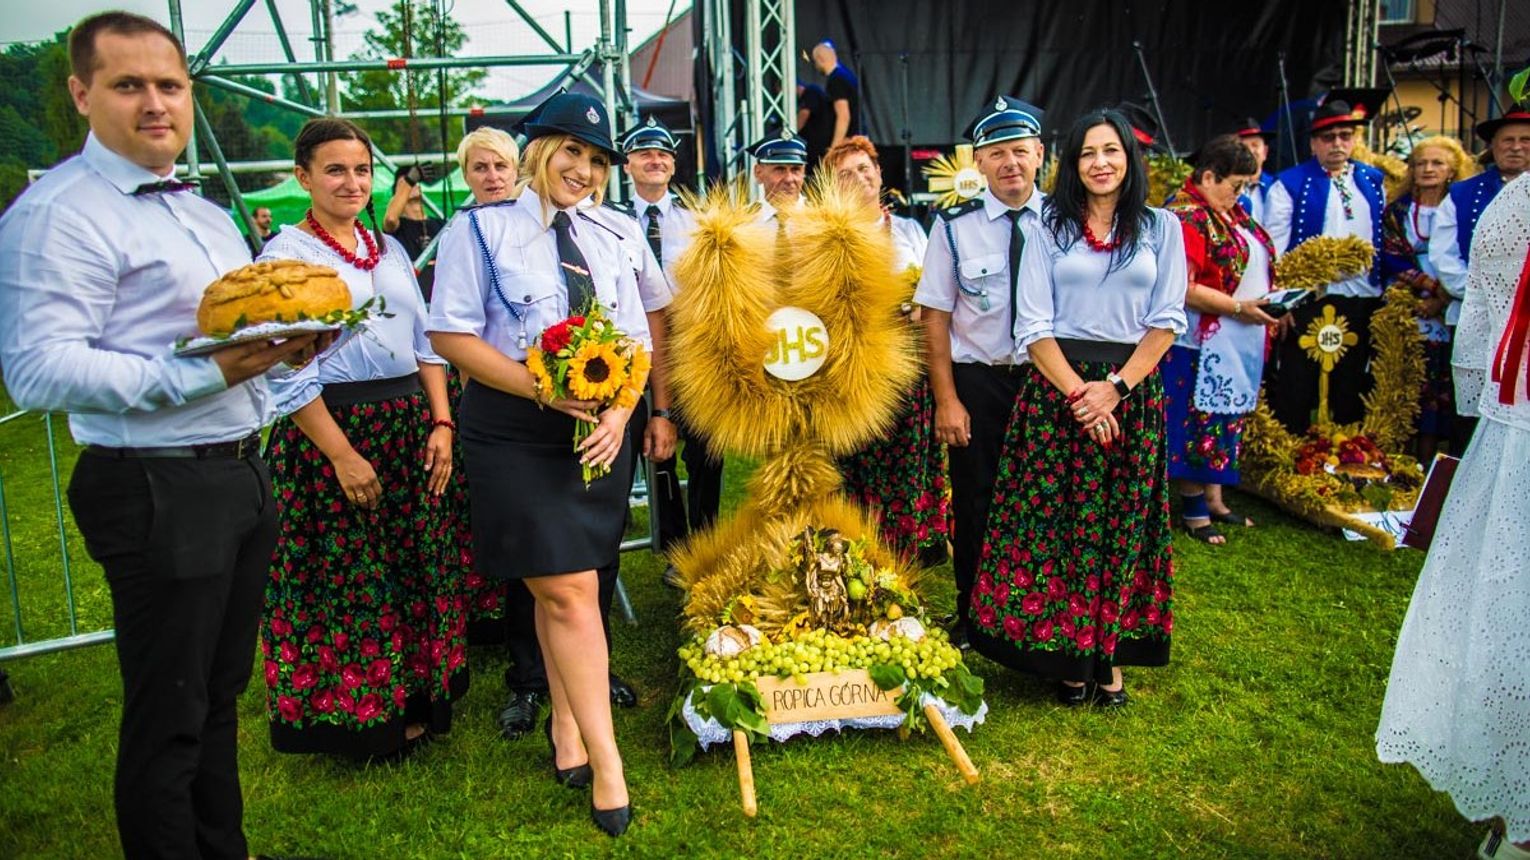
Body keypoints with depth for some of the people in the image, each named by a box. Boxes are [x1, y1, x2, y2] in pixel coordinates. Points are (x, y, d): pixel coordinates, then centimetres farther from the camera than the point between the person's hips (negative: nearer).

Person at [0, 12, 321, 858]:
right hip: (158, 492, -8)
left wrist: (288, 345, 2)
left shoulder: (209, 216, 17)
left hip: (242, 476, 9)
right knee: (168, 716, 3)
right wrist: (198, 375, -26)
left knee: (221, 693, 19)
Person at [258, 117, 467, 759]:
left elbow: (426, 341, 14)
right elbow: (287, 372, -12)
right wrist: (342, 455, -16)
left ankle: (415, 701, 27)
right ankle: (359, 714, 20)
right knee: (345, 582, 2)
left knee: (419, 566, 11)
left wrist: (441, 423, 3)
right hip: (330, 431, -6)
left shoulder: (389, 248, 13)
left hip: (409, 428, 6)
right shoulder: (287, 255, -5)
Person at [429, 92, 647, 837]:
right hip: (515, 436, -4)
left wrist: (619, 413, -7)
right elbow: (451, 333, -9)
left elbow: (636, 344, 11)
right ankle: (604, 759, 4)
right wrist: (541, 389, -19)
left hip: (597, 433, 5)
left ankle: (566, 725, 30)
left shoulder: (606, 244, 12)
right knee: (569, 592, -7)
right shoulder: (482, 230, -2)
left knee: (561, 591, 13)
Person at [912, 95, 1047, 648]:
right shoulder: (956, 226, -4)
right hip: (977, 380, -1)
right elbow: (935, 318, -3)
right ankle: (972, 615, 28)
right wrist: (946, 400, -7)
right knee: (975, 501, 9)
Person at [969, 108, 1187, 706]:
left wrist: (1115, 386, -11)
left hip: (1134, 391, 1)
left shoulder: (1162, 228, 8)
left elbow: (1167, 320, 1)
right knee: (1057, 519, -1)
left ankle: (1110, 654, 16)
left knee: (1122, 524, 4)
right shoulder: (1048, 228, 6)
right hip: (1055, 387, -1)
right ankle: (1066, 653, 12)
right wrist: (1077, 391, -13)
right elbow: (1033, 325, -2)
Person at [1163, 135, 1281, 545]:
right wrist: (1239, 307, -20)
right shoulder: (1186, 217, -16)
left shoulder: (1233, 215, 14)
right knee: (1199, 423, -1)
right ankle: (1194, 511, 9)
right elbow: (1182, 288, -23)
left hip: (1239, 345, 10)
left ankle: (1214, 499, 25)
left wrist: (1270, 299, 8)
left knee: (1226, 421, 14)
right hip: (1203, 345, -9)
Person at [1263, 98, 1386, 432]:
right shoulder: (1289, 185, -2)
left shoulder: (1373, 181, 13)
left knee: (1351, 398, 12)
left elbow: (1384, 239, 19)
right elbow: (1274, 251, -7)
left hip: (1362, 304, 5)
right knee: (1295, 399, -2)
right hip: (1309, 303, -4)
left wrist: (1386, 292, 13)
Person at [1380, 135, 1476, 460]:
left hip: (1449, 317, 0)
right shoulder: (1397, 211, 9)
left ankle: (1426, 467, 5)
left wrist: (1444, 300, -12)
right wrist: (1432, 286, -12)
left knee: (1440, 393, -1)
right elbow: (1392, 260, -1)